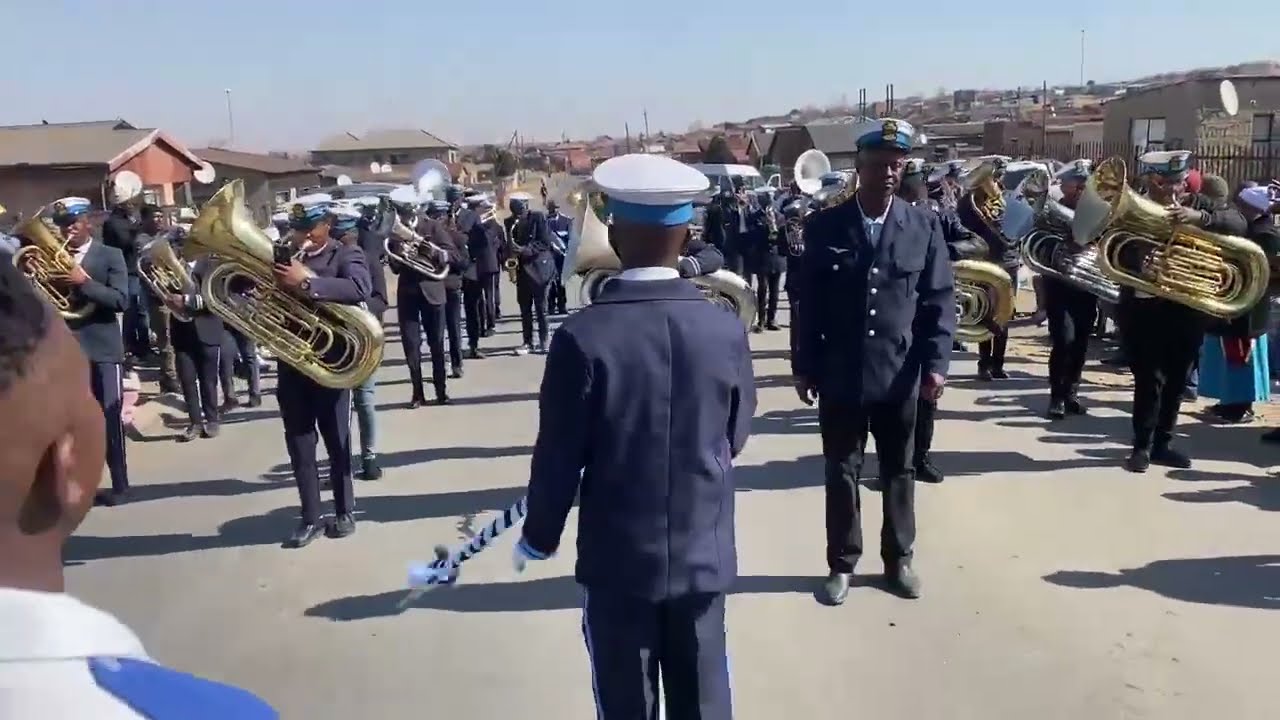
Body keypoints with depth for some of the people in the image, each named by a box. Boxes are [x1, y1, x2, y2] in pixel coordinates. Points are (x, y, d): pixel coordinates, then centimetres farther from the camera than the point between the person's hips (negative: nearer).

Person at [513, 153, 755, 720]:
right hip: (706, 556, 3)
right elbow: (735, 439, 5)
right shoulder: (726, 330, -9)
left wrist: (539, 537, 5)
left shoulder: (582, 337, -18)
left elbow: (558, 458, -12)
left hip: (618, 561, -2)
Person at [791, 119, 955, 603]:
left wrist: (936, 362, -7)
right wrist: (803, 366, -1)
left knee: (899, 471, 14)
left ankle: (898, 559, 31)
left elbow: (940, 298, 1)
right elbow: (808, 302, 0)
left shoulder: (924, 225, -1)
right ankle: (842, 564, 24)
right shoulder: (824, 226, -4)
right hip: (840, 375, -1)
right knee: (841, 472, 10)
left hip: (900, 374, 1)